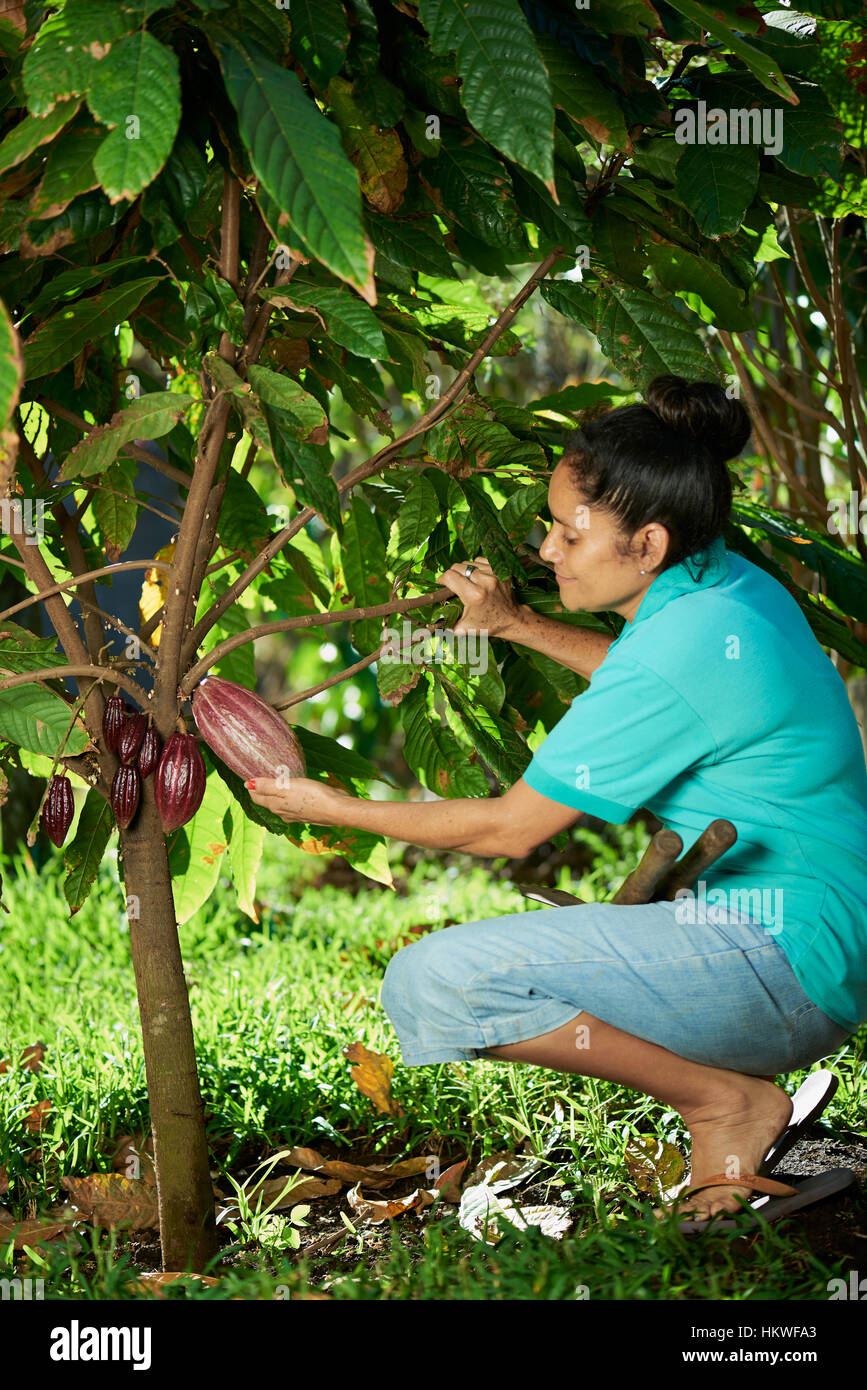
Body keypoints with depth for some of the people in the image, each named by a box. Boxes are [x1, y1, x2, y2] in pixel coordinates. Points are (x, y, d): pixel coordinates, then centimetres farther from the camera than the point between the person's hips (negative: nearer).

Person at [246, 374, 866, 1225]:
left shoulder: (674, 655, -22)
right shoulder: (730, 582, 6)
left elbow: (509, 829, -13)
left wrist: (337, 810, -3)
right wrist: (517, 625, 26)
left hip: (782, 964, -10)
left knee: (430, 982, -21)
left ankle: (724, 1101, -10)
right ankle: (730, 1075, 12)